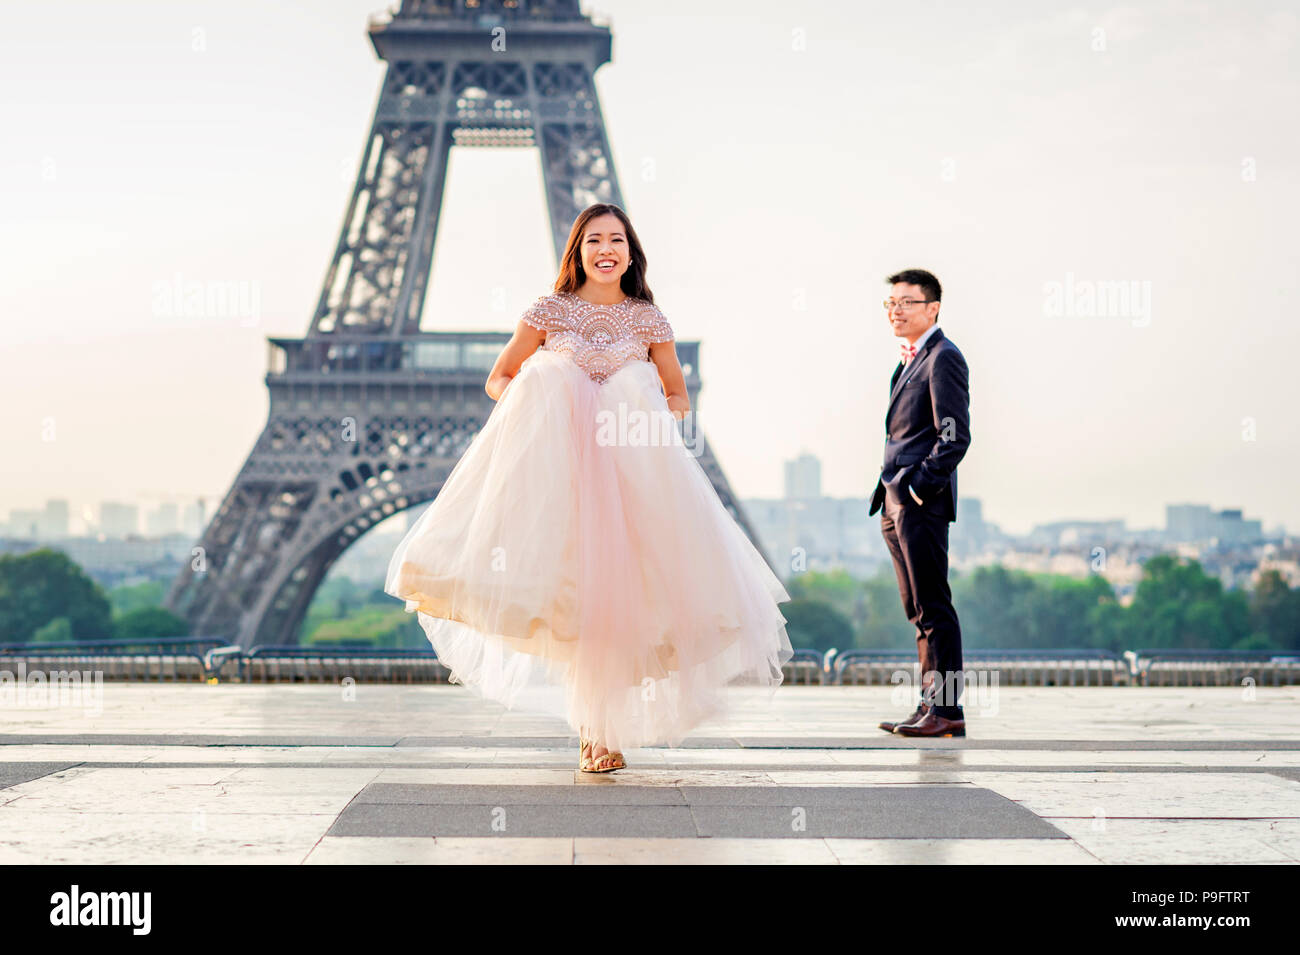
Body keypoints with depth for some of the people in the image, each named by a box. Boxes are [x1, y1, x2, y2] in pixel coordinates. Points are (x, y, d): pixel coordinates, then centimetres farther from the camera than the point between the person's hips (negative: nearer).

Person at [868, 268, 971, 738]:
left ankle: (948, 709, -6)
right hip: (899, 504, 10)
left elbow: (956, 436, -16)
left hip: (922, 503, -10)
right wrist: (892, 491, 14)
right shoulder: (910, 361, 20)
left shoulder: (943, 358, -9)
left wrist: (919, 484, -19)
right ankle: (930, 705, 16)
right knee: (919, 609, 11)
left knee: (933, 606, -8)